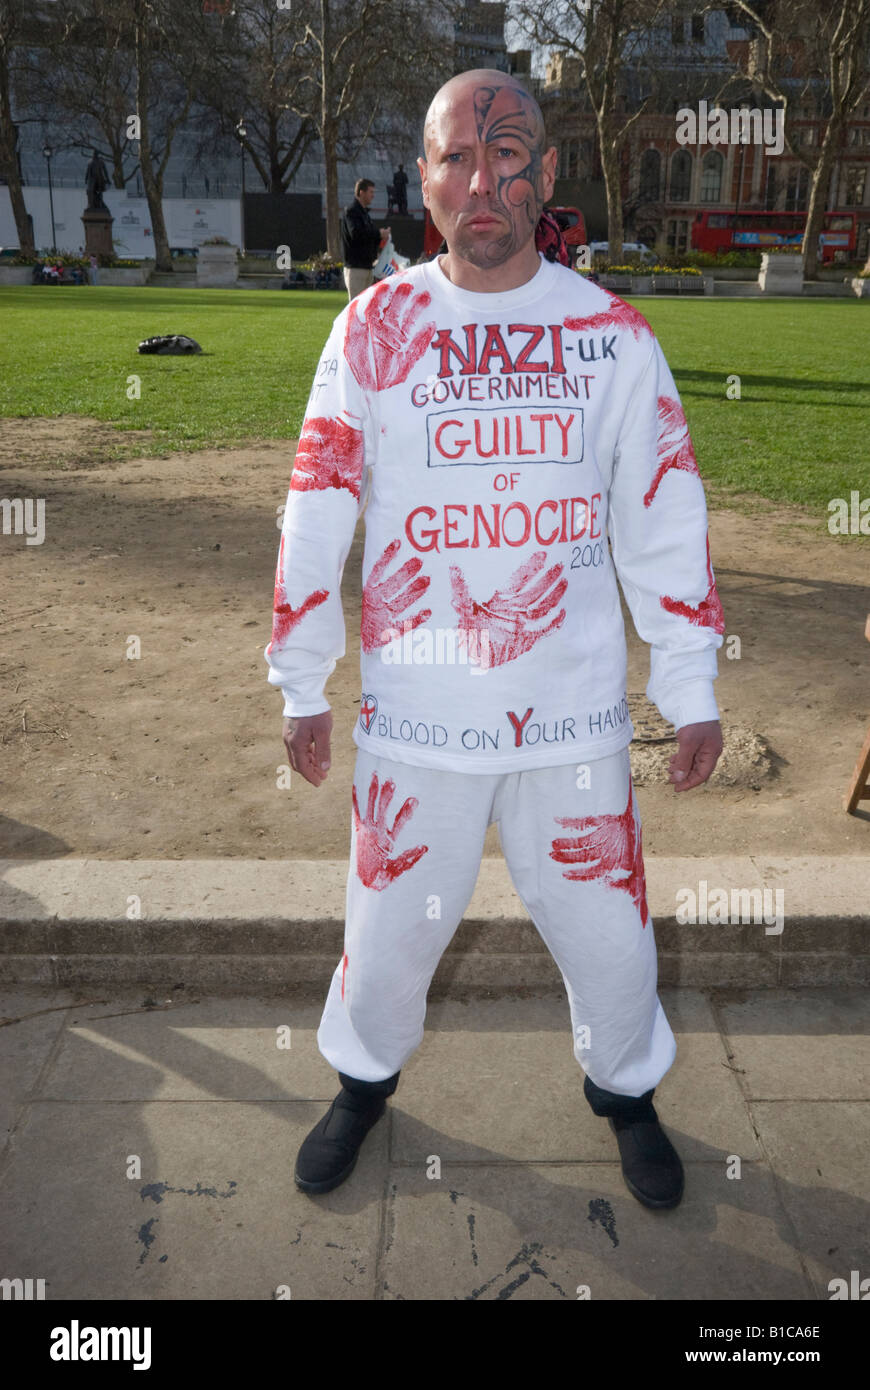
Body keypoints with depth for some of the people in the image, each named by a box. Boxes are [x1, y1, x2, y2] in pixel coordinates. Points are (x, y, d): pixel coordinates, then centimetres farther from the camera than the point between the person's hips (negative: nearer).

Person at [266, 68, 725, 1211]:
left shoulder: (613, 333, 0)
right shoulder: (372, 328, -2)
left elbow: (665, 521, 3)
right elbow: (315, 515, 1)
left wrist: (693, 691, 3)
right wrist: (303, 689, 2)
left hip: (575, 709, 1)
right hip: (415, 709, 0)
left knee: (606, 924, 11)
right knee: (392, 922, 13)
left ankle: (625, 1088, 42)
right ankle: (367, 1077, 44)